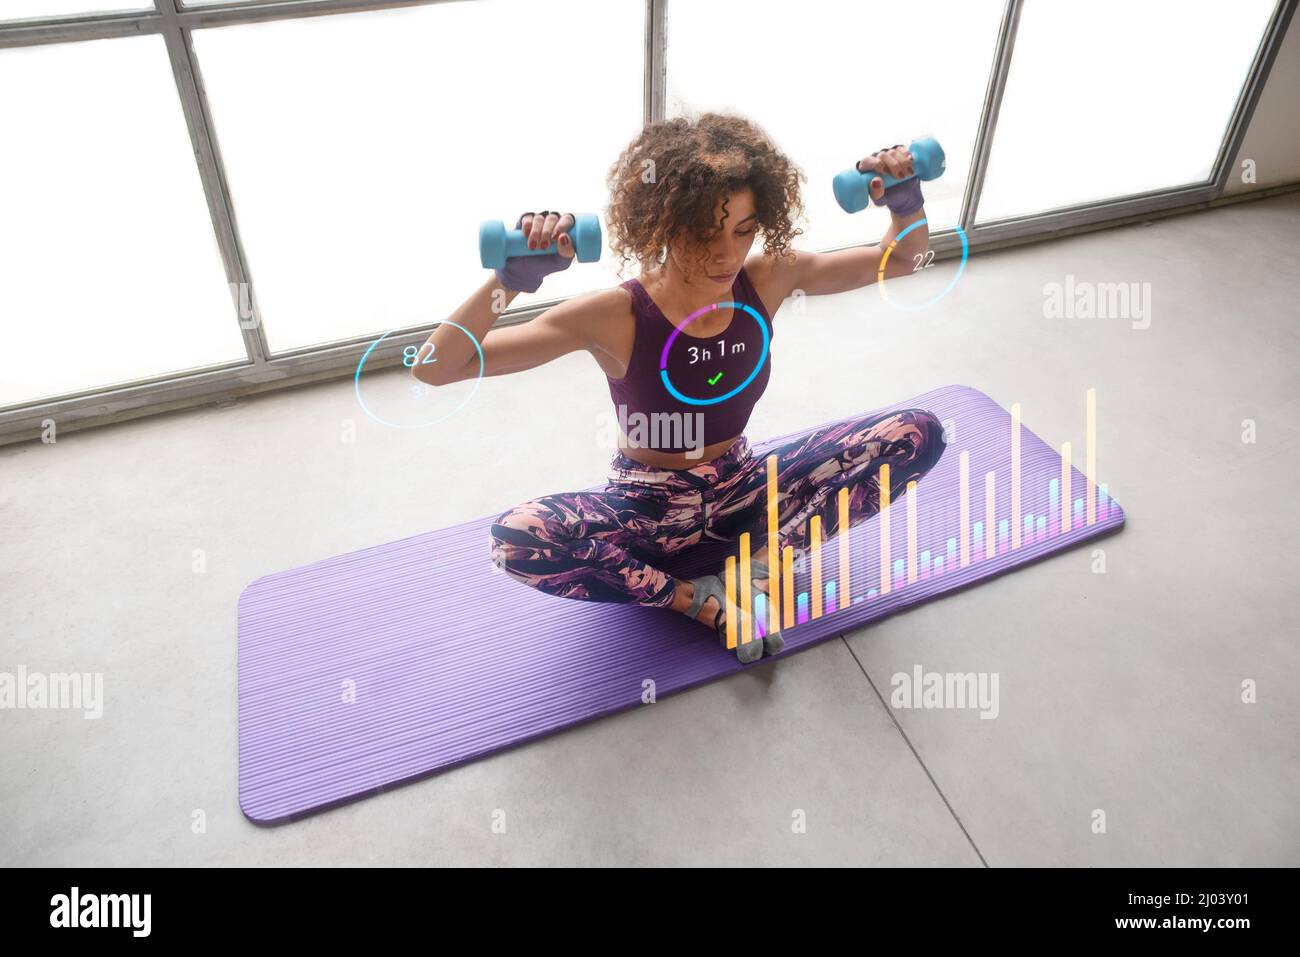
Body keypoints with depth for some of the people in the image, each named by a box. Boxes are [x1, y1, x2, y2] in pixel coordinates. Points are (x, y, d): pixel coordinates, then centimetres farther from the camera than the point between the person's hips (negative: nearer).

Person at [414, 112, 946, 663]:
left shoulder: (767, 280, -14)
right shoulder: (614, 318, -25)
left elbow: (901, 258, 3)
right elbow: (434, 369, -28)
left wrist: (906, 201, -18)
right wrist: (509, 281, -43)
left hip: (741, 489, 3)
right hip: (648, 507, -3)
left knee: (918, 434, -13)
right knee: (515, 540, -34)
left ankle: (761, 563, -15)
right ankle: (700, 600, -18)